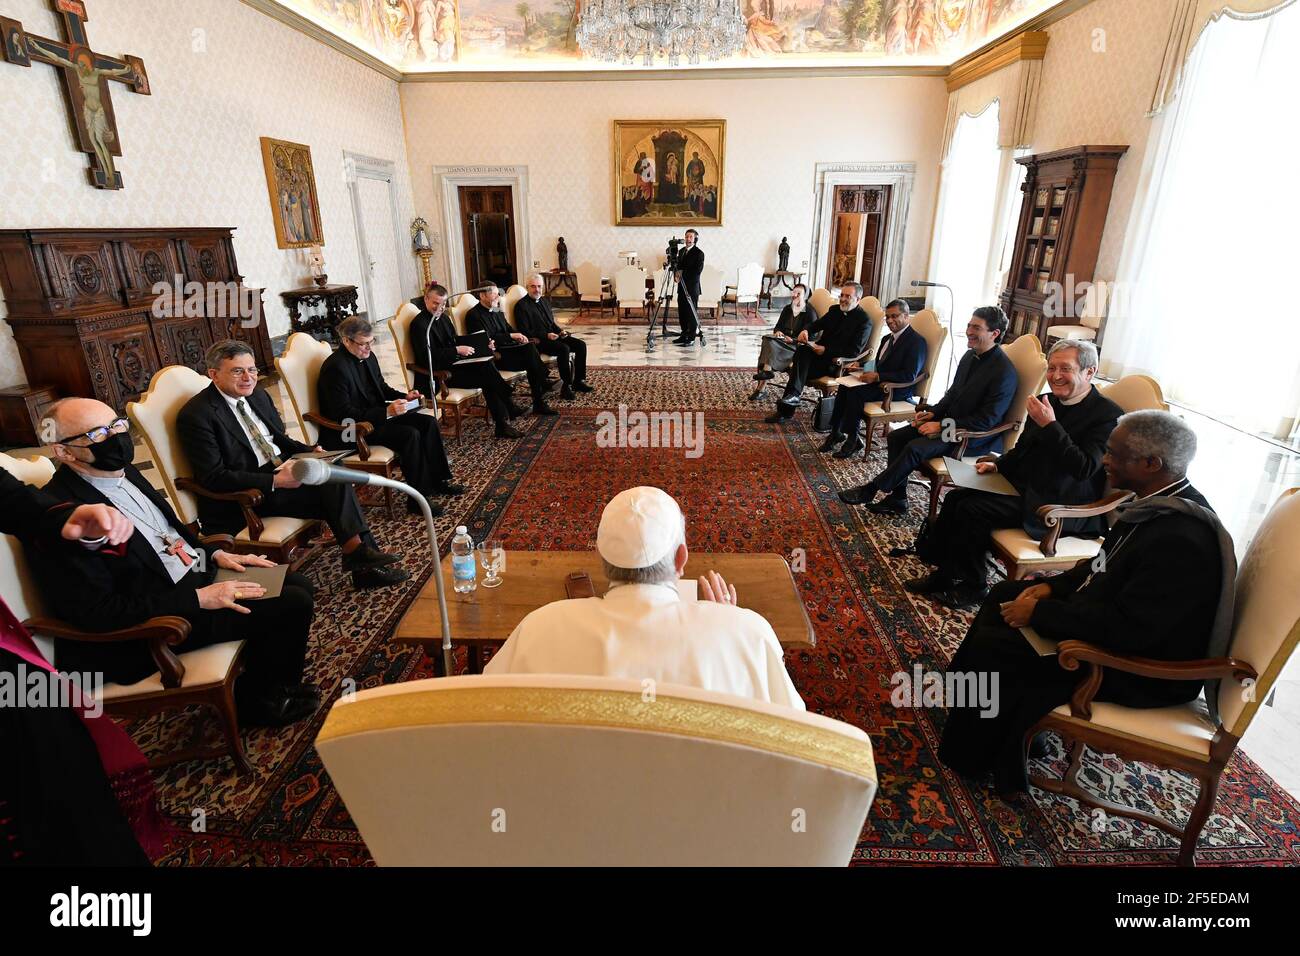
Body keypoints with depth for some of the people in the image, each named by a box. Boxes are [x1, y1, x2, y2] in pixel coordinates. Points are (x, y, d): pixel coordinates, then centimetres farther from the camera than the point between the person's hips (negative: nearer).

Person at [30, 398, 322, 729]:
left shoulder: (124, 471, 4)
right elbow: (97, 613, -23)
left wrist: (215, 553, 3)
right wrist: (200, 599, -24)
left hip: (195, 575, 9)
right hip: (154, 624, -9)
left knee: (299, 588, 4)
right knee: (291, 605, -16)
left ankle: (265, 680, 21)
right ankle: (258, 701, 9)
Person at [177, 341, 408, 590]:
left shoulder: (259, 395, 12)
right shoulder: (196, 415, -11)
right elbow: (213, 478, -17)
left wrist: (310, 452, 0)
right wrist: (275, 481, -26)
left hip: (282, 470, 7)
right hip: (245, 494, -7)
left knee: (335, 476, -21)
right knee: (331, 491, -25)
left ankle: (359, 552, -21)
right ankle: (357, 552, -15)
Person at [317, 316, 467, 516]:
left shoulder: (368, 356, 4)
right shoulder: (335, 367, -22)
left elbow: (382, 387, 19)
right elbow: (344, 414, -26)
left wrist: (404, 396, -1)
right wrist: (386, 412, -32)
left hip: (379, 414, 9)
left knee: (428, 422, -4)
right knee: (410, 435, -26)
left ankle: (438, 481, 6)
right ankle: (417, 499, -17)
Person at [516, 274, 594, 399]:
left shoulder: (544, 301, 19)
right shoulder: (521, 305, -7)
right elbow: (525, 332, -13)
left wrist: (560, 331, 4)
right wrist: (546, 336, -21)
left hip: (552, 336, 8)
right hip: (538, 341, -8)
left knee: (581, 345, -8)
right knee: (564, 348, -32)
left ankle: (579, 381, -3)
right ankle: (566, 387, -25)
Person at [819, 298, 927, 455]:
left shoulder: (917, 341, -9)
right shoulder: (887, 339, 20)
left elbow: (909, 376, -19)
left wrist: (877, 376, -24)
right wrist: (861, 368, 1)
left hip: (898, 390, -8)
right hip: (880, 383, 8)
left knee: (855, 391, -28)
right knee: (844, 387, -17)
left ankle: (853, 439, -18)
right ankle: (836, 432, -17)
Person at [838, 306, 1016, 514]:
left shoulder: (1004, 372, -20)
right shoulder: (970, 356, 5)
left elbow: (987, 420, -21)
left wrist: (943, 426, -21)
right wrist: (934, 412, 0)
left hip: (975, 436, -9)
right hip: (950, 421, 9)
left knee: (915, 448, -26)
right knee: (896, 437, -4)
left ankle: (870, 490, -10)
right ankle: (897, 499, 0)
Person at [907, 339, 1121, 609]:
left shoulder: (1109, 415, -13)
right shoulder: (1047, 402, 10)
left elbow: (1084, 468, -24)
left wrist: (1049, 425, -25)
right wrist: (997, 464, 3)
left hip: (1059, 506, -8)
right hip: (1023, 485, 8)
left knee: (972, 510, -22)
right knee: (956, 498, -8)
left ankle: (973, 587, -3)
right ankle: (944, 573, 3)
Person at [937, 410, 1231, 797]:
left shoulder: (1182, 541, -31)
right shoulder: (1161, 502, -1)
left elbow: (1128, 630, -32)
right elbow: (1106, 566, 12)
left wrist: (1038, 613, -23)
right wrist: (1051, 587, -1)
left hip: (1138, 669, -10)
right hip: (1127, 625, 10)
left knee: (992, 645, -14)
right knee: (1004, 594, 12)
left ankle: (971, 757, 9)